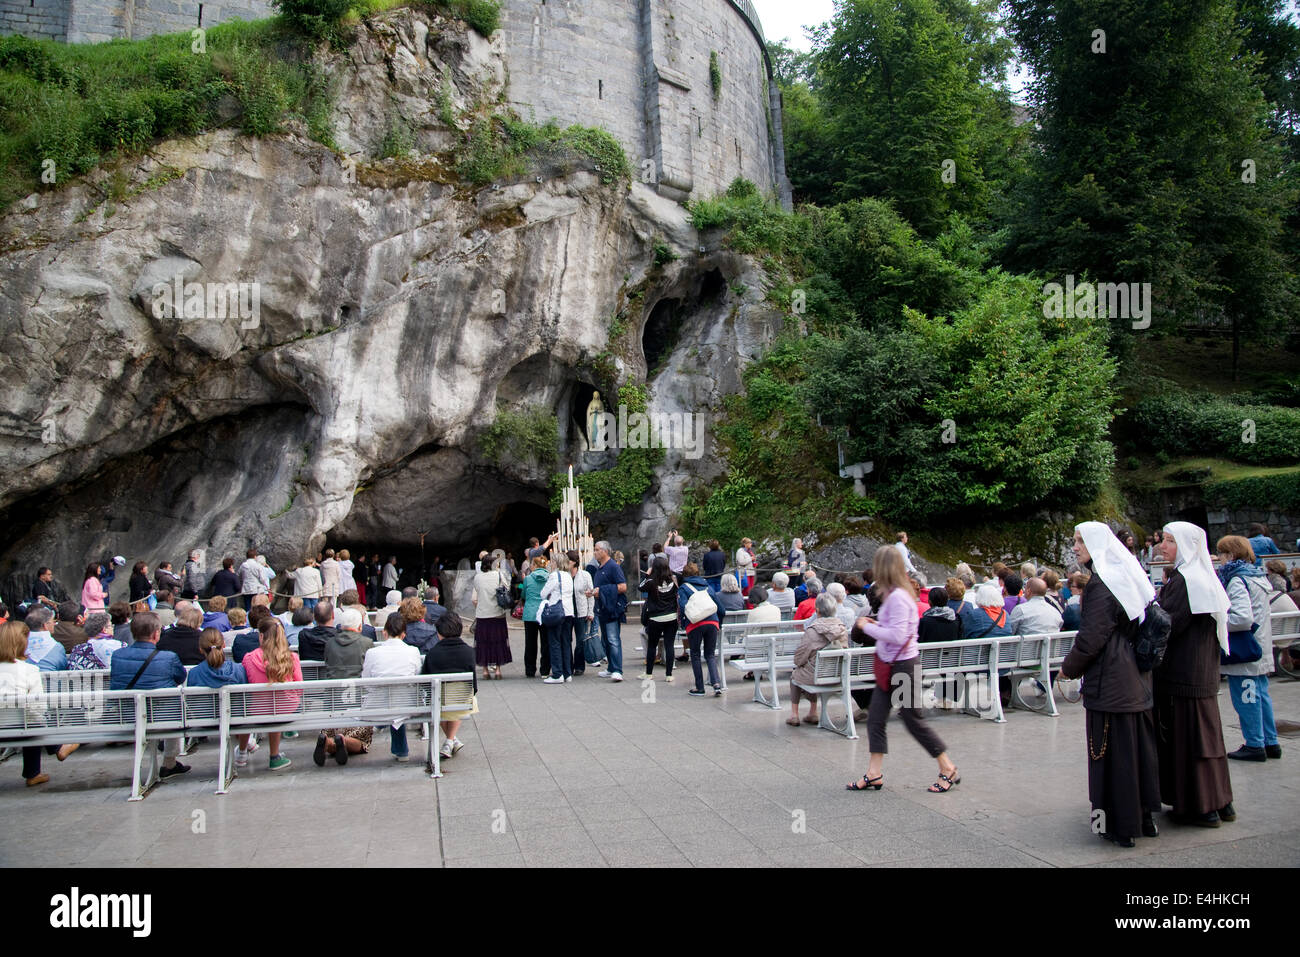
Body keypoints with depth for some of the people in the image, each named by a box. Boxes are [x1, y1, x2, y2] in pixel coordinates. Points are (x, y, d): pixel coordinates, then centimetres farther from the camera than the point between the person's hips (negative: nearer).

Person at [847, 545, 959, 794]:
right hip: (890, 666, 10)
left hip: (903, 666, -10)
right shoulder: (896, 594, 9)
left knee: (914, 720, 4)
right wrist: (877, 624, 5)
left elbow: (896, 636, -28)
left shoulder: (898, 597, -22)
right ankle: (874, 774, 13)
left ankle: (949, 769, 20)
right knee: (875, 719, 8)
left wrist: (867, 627, -18)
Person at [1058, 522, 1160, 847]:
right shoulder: (1128, 575, 11)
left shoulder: (1101, 584, -17)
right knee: (1139, 744, 15)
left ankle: (1122, 826, 6)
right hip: (1137, 678, 9)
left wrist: (1069, 667, -4)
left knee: (1113, 750, -1)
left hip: (1110, 681, -9)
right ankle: (1144, 816, 26)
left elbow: (1092, 637, -19)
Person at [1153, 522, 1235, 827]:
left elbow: (1166, 625, -21)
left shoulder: (1183, 581, -17)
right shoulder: (1205, 579, 12)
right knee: (1206, 733, 16)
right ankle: (1220, 802, 25)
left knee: (1186, 736, -1)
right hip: (1205, 673, 10)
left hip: (1182, 673, -10)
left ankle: (1200, 808, 7)